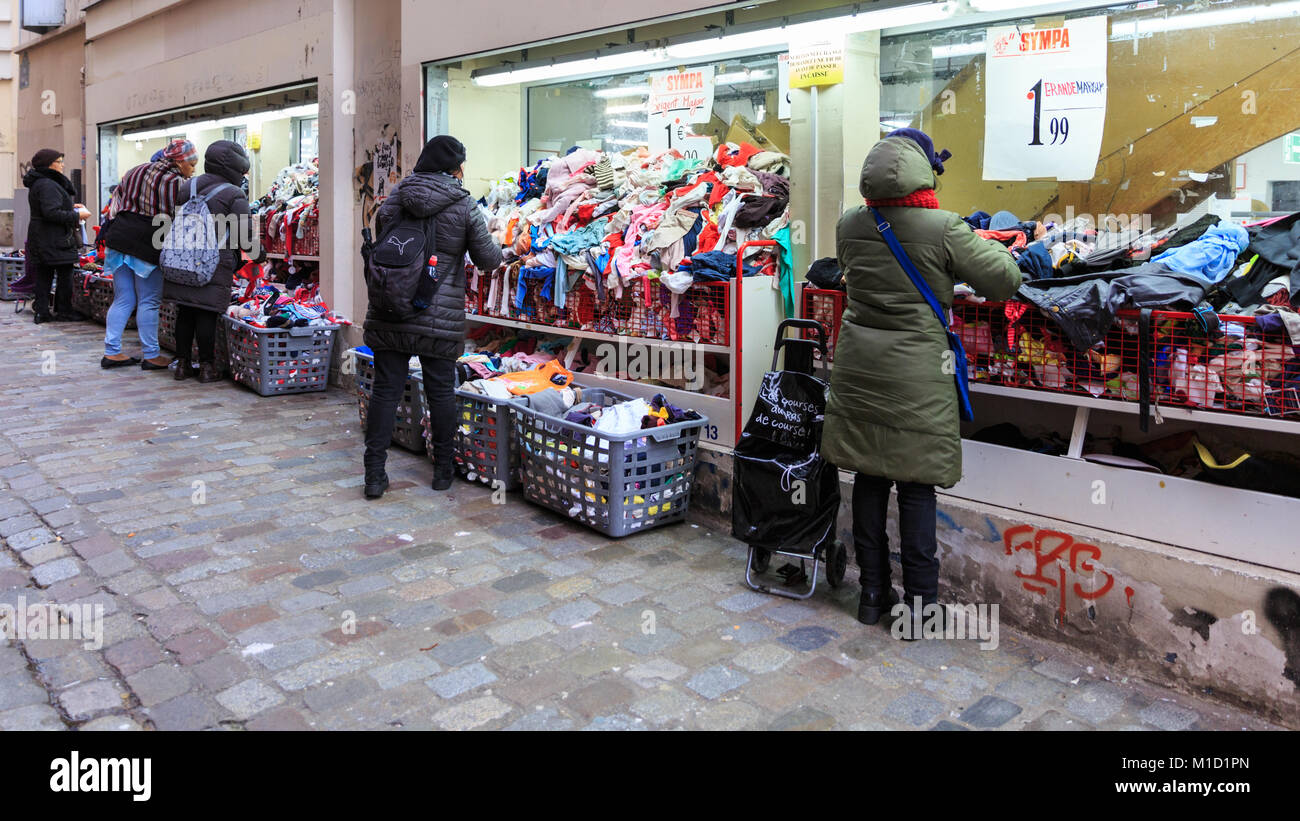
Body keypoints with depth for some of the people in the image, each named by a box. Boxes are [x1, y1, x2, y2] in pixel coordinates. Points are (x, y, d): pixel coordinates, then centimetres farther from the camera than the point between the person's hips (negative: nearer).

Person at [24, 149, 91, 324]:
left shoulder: (37, 183, 17)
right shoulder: (48, 185, -17)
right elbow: (51, 213, -24)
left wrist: (70, 207, 15)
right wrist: (77, 215, -17)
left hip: (40, 239, 10)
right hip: (54, 240, -10)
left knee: (43, 276, 11)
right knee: (65, 274, 0)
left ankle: (41, 311, 13)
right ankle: (63, 311, 5)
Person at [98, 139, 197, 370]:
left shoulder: (135, 171, 16)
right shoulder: (175, 182, -9)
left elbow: (116, 200, 19)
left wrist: (110, 231, 22)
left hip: (119, 240, 7)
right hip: (147, 247, -7)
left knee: (123, 300, 13)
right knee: (149, 302, 1)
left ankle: (111, 351, 15)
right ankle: (151, 355, 8)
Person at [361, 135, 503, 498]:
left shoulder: (394, 198, 5)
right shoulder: (463, 205, -5)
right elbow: (488, 260, 1)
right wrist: (499, 249, 21)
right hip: (440, 316, -3)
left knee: (386, 389, 6)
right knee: (441, 390, 9)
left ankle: (375, 474, 7)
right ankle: (443, 471, 20)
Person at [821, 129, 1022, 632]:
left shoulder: (850, 226, 1)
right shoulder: (942, 229, -12)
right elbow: (1006, 278, -5)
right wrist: (982, 246, 16)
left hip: (859, 371, 4)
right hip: (916, 377, -4)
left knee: (869, 481, 13)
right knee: (917, 487, 5)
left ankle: (873, 594, 24)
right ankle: (919, 605, 15)